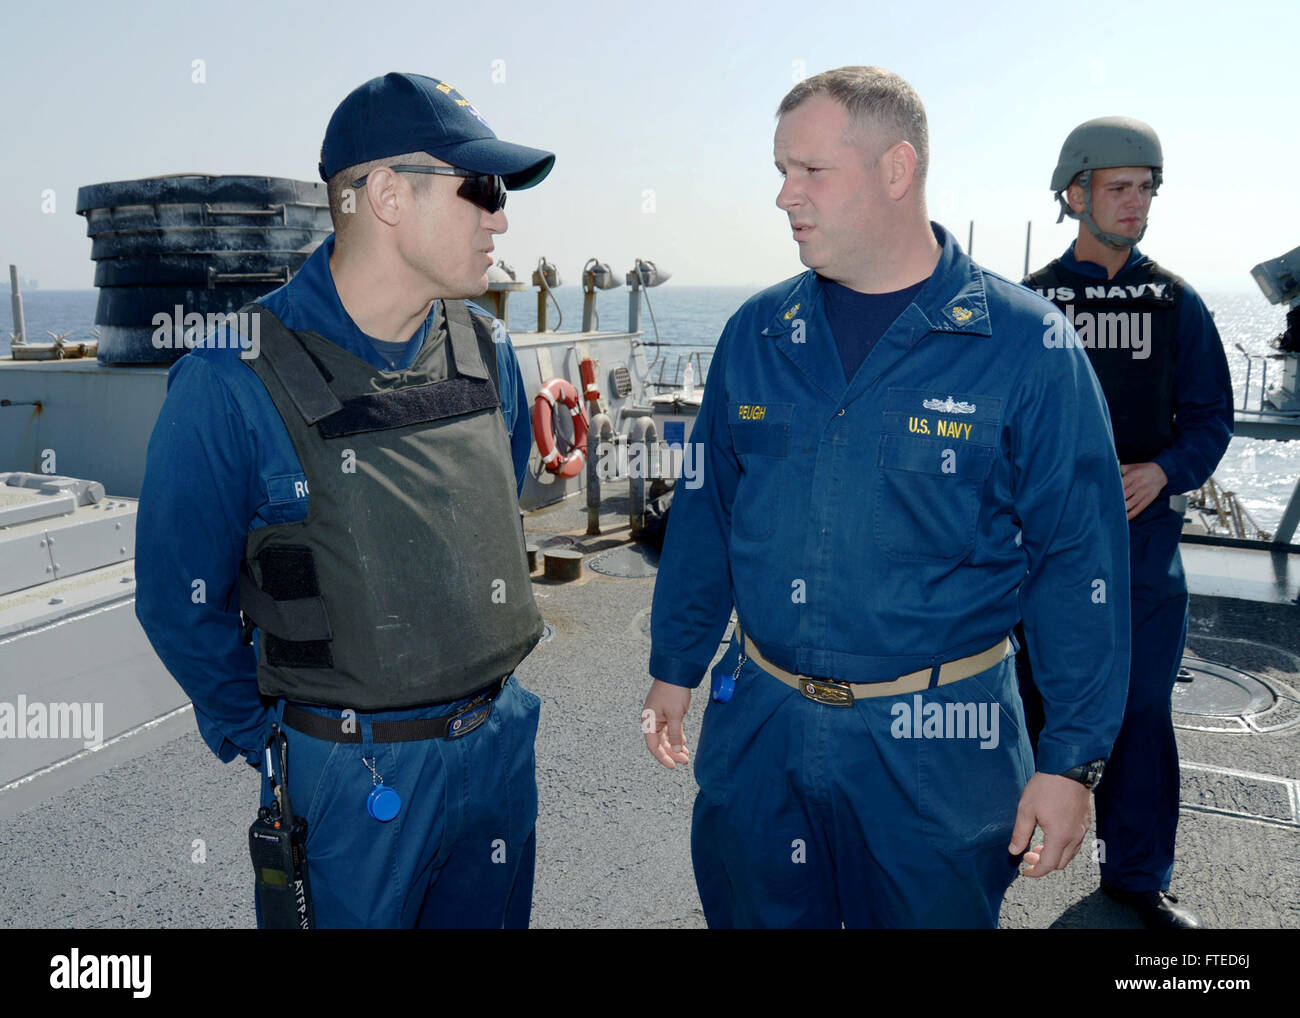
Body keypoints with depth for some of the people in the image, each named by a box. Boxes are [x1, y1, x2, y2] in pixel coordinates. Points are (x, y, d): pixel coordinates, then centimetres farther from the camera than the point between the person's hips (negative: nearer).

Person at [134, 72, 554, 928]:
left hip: (501, 742, 5)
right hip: (347, 771, -5)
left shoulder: (485, 352, 0)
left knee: (492, 918, 22)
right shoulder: (236, 384, -17)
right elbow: (182, 600, -8)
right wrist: (266, 740, 1)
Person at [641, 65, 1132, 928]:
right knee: (751, 910, 20)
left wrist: (1072, 759, -8)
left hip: (938, 745, -3)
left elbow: (1080, 559, -8)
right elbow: (706, 513, 9)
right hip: (757, 727, 4)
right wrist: (676, 667, 11)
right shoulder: (755, 333, 1)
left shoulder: (1023, 343, -10)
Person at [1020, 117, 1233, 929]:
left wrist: (1164, 471, -14)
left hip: (1143, 534, 2)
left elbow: (1210, 418, 4)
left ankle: (1137, 872, 25)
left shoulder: (1178, 304, 6)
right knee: (1021, 693, 7)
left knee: (1141, 708, 9)